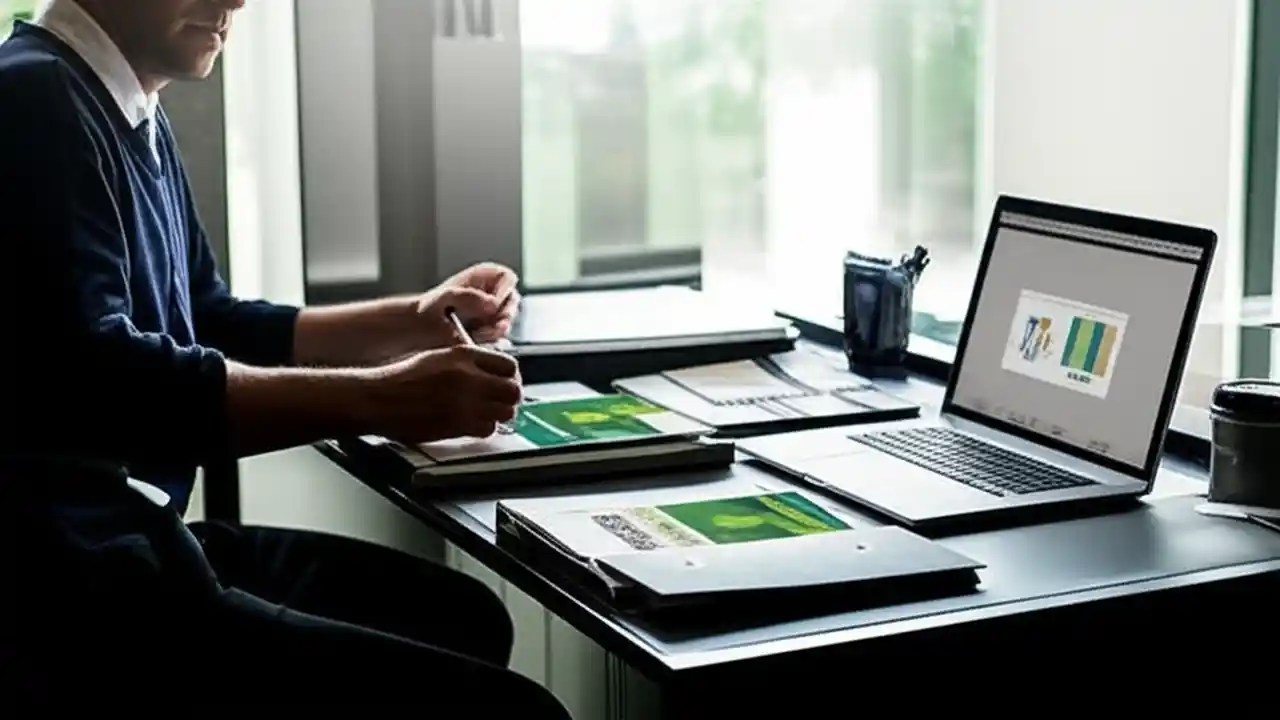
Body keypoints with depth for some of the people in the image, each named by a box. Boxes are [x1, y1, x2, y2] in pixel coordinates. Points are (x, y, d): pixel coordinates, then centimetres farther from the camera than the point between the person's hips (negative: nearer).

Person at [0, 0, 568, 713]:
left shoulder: (135, 118, 15)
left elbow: (212, 330, 23)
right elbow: (93, 381, -25)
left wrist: (413, 321, 12)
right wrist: (375, 400, -25)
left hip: (135, 535, 10)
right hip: (63, 581, -10)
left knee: (463, 615, 12)